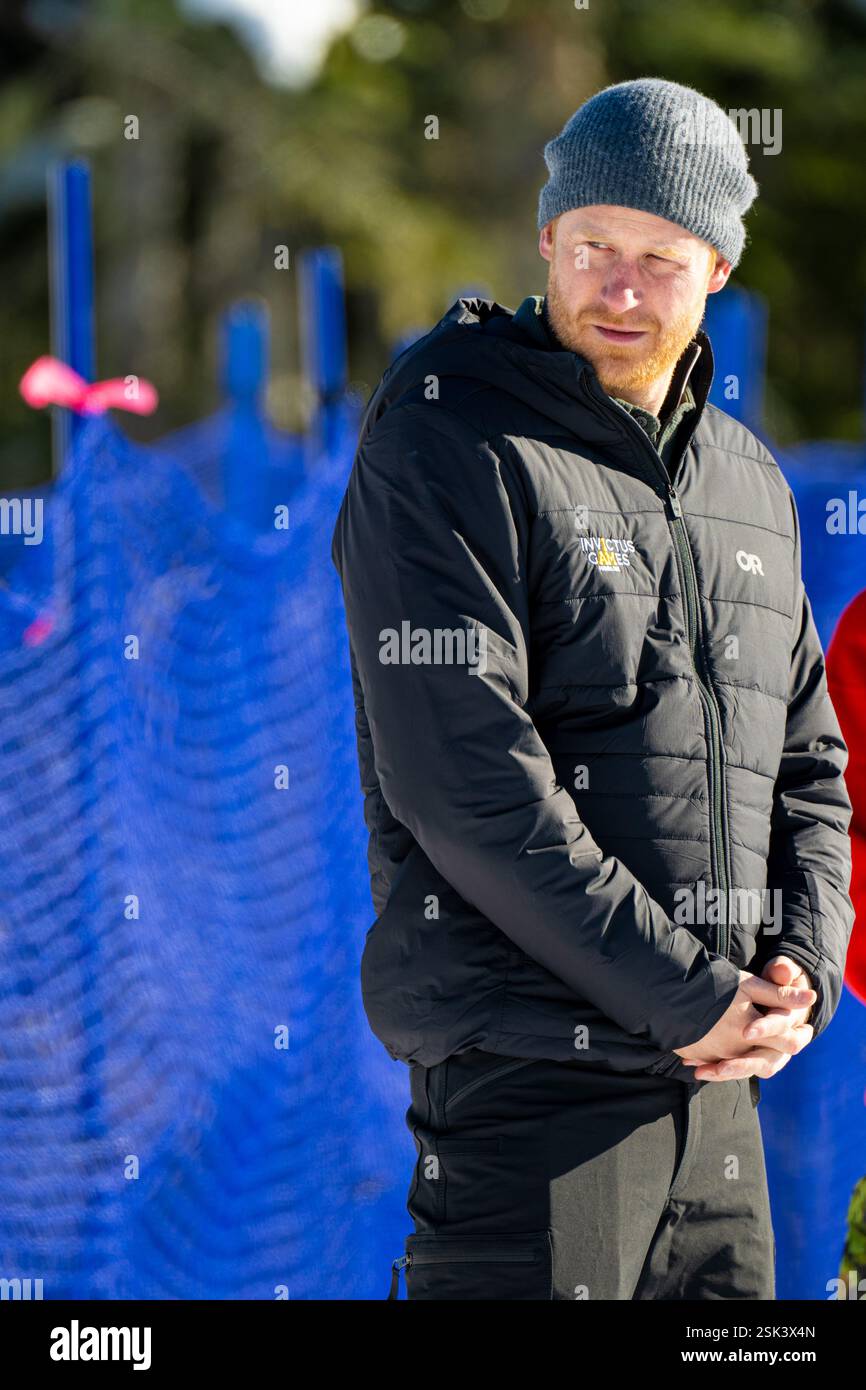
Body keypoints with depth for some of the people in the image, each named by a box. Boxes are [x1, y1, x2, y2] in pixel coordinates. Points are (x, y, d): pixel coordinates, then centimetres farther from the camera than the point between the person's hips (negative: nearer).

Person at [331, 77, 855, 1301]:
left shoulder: (749, 483, 16)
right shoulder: (445, 444, -7)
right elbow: (464, 777, -16)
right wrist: (685, 998, -16)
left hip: (713, 1085, 7)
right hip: (530, 1071, -7)